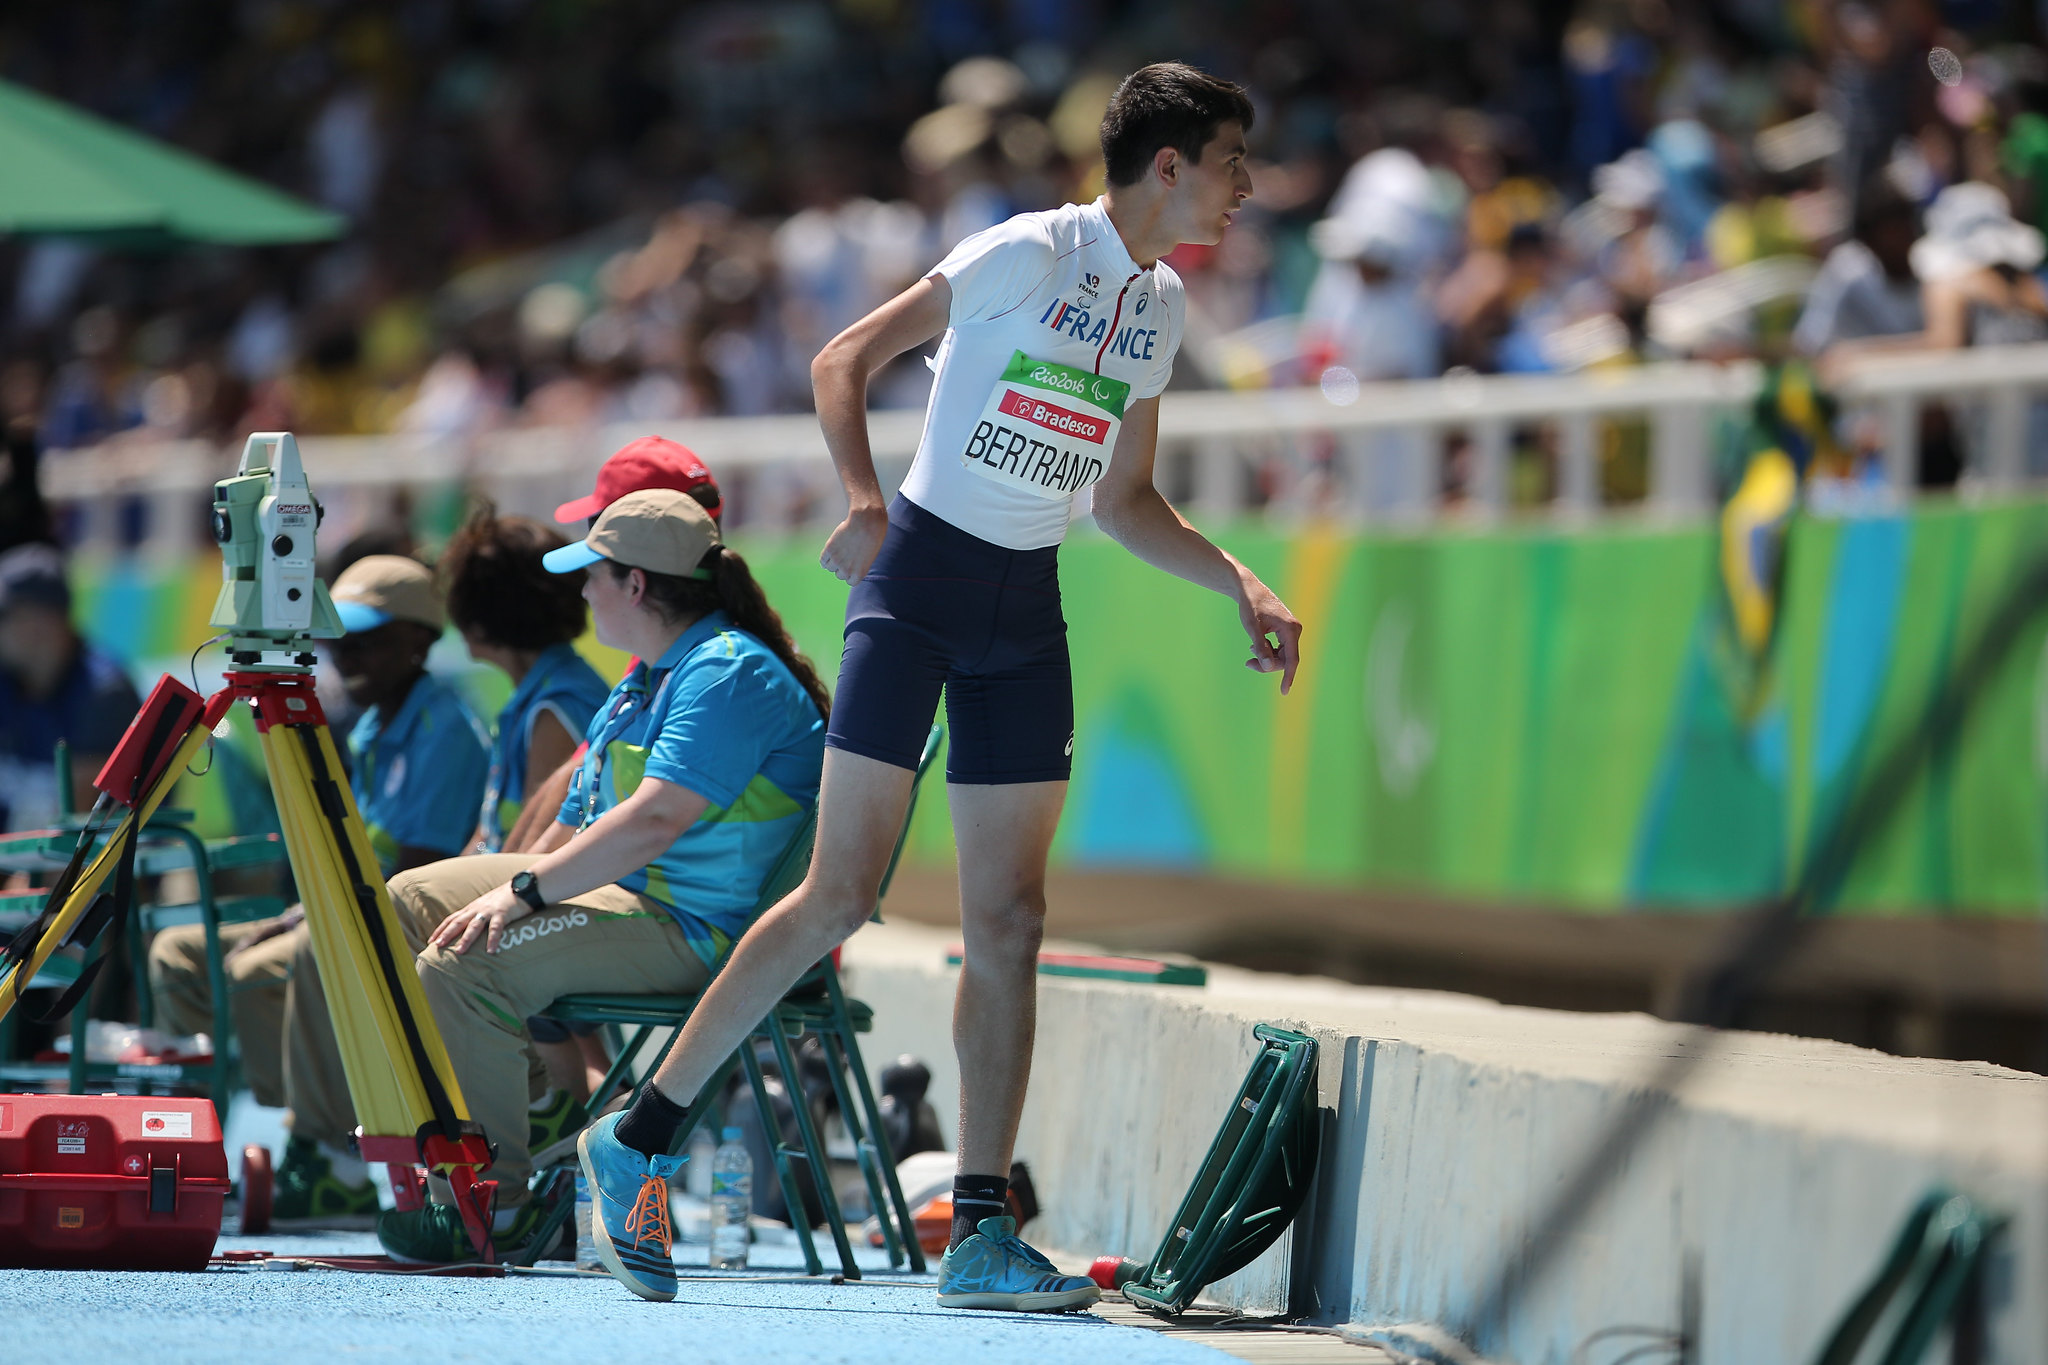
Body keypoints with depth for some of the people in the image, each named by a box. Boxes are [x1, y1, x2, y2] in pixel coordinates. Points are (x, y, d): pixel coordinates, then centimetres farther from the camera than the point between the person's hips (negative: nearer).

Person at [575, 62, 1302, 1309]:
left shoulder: (1162, 305, 10)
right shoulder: (1027, 255, -11)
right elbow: (844, 363, -12)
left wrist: (1242, 586, 9)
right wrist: (866, 502, -27)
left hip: (1027, 610, 7)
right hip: (920, 580, -7)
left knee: (1009, 921, 1)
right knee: (843, 894, -10)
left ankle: (981, 1233, 2)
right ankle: (639, 1138, 1)